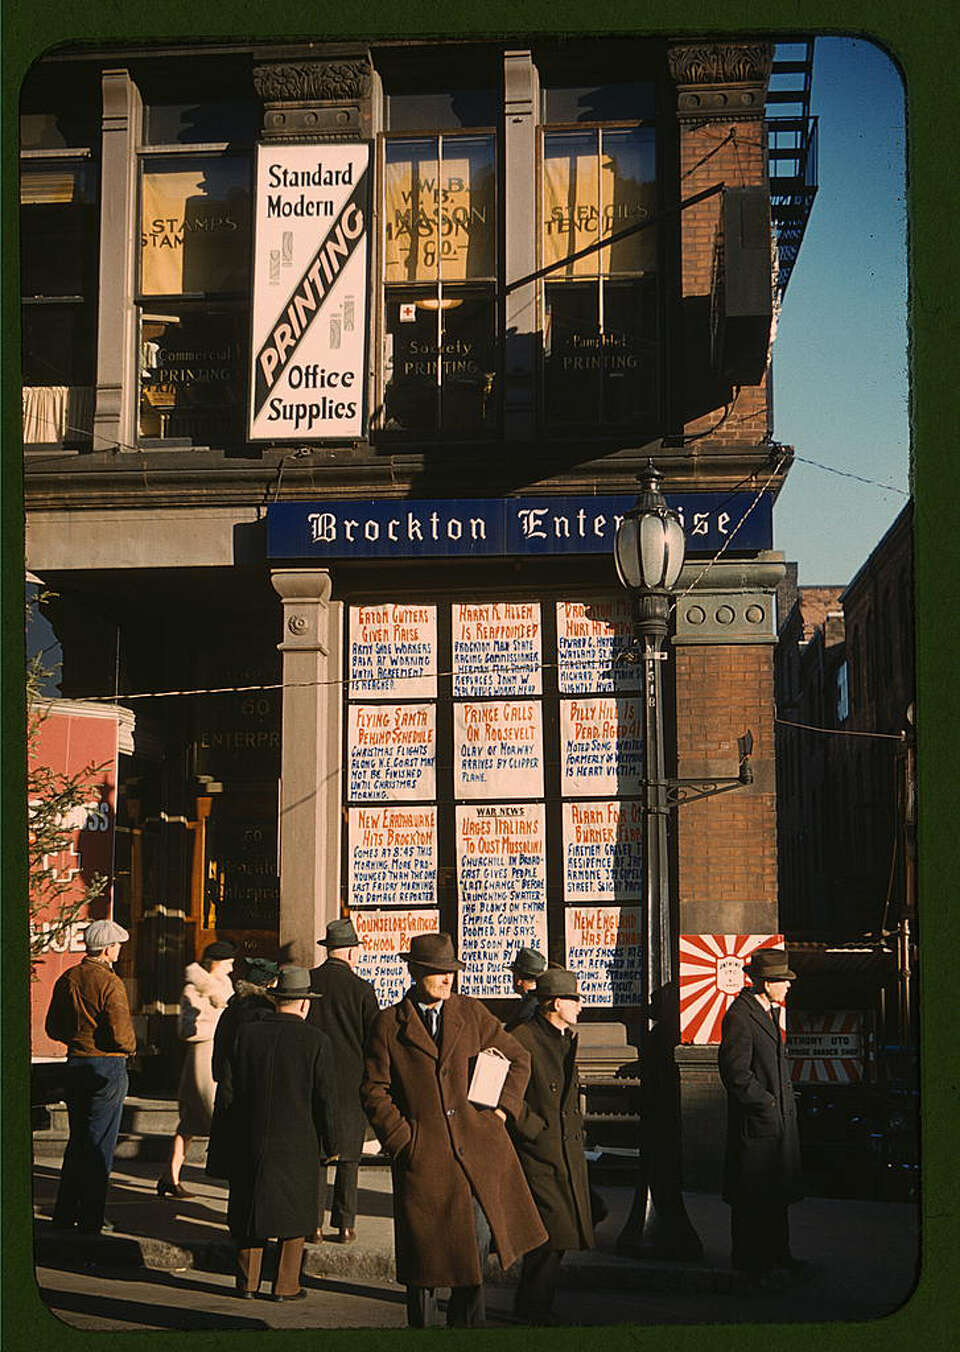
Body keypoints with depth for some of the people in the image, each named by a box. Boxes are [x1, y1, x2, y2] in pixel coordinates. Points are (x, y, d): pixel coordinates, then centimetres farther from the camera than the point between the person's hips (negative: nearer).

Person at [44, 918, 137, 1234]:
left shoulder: (66, 979, 6)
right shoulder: (109, 983, -16)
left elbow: (53, 1027, 12)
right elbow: (120, 1034, -21)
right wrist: (130, 1046, 0)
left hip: (75, 1065, 7)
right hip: (107, 1066, -7)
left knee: (77, 1141, 18)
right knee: (100, 1145, 1)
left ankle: (64, 1214, 23)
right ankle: (90, 1220, 4)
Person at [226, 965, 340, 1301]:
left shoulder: (246, 1033, -2)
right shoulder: (316, 1040, -9)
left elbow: (230, 1087, 3)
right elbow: (325, 1099, -7)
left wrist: (230, 1133, 13)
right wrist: (331, 1144, 4)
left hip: (250, 1138, 3)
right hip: (298, 1144, -3)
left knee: (250, 1208, 14)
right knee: (294, 1211, 9)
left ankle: (247, 1281, 19)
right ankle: (285, 1285, 11)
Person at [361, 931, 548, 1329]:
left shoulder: (471, 1012, 8)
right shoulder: (389, 1024, 1)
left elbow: (517, 1058, 16)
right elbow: (374, 1091, 2)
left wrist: (503, 1109, 6)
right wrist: (402, 1140, -6)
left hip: (478, 1146, 2)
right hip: (423, 1153, -2)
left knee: (478, 1235, 2)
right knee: (425, 1251, 4)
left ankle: (465, 1319, 24)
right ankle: (421, 1325, 23)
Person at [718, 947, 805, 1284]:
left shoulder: (769, 1012, 14)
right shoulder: (739, 1015, -17)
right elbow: (735, 1072, -20)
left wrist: (783, 1102, 14)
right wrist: (766, 1101, -15)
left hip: (779, 1120, 10)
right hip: (754, 1122, -10)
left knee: (778, 1192, 17)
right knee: (751, 1197, 1)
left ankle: (777, 1255, 28)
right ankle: (749, 1260, 11)